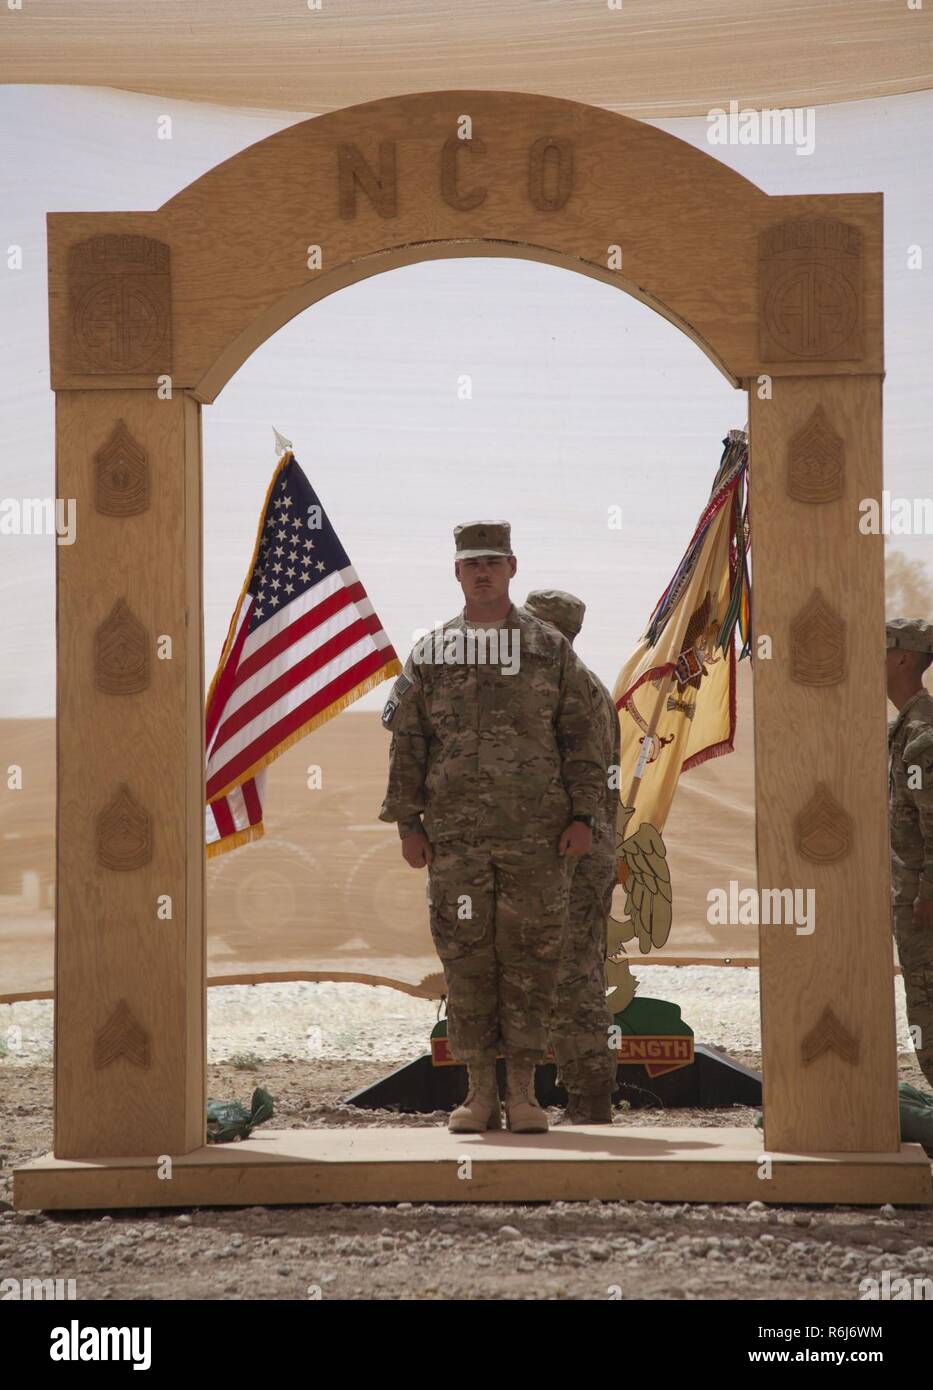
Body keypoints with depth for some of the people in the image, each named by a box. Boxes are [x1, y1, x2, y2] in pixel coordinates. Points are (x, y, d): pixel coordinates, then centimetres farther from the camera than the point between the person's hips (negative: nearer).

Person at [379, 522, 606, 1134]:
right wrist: (407, 824, 1)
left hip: (537, 832, -1)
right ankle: (481, 1093, 8)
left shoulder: (550, 649, 5)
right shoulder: (430, 655, 8)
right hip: (456, 833, 1)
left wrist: (582, 815, -5)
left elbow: (581, 734, 3)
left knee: (530, 956, -1)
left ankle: (523, 1091, 5)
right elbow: (407, 742, 7)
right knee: (466, 957, 1)